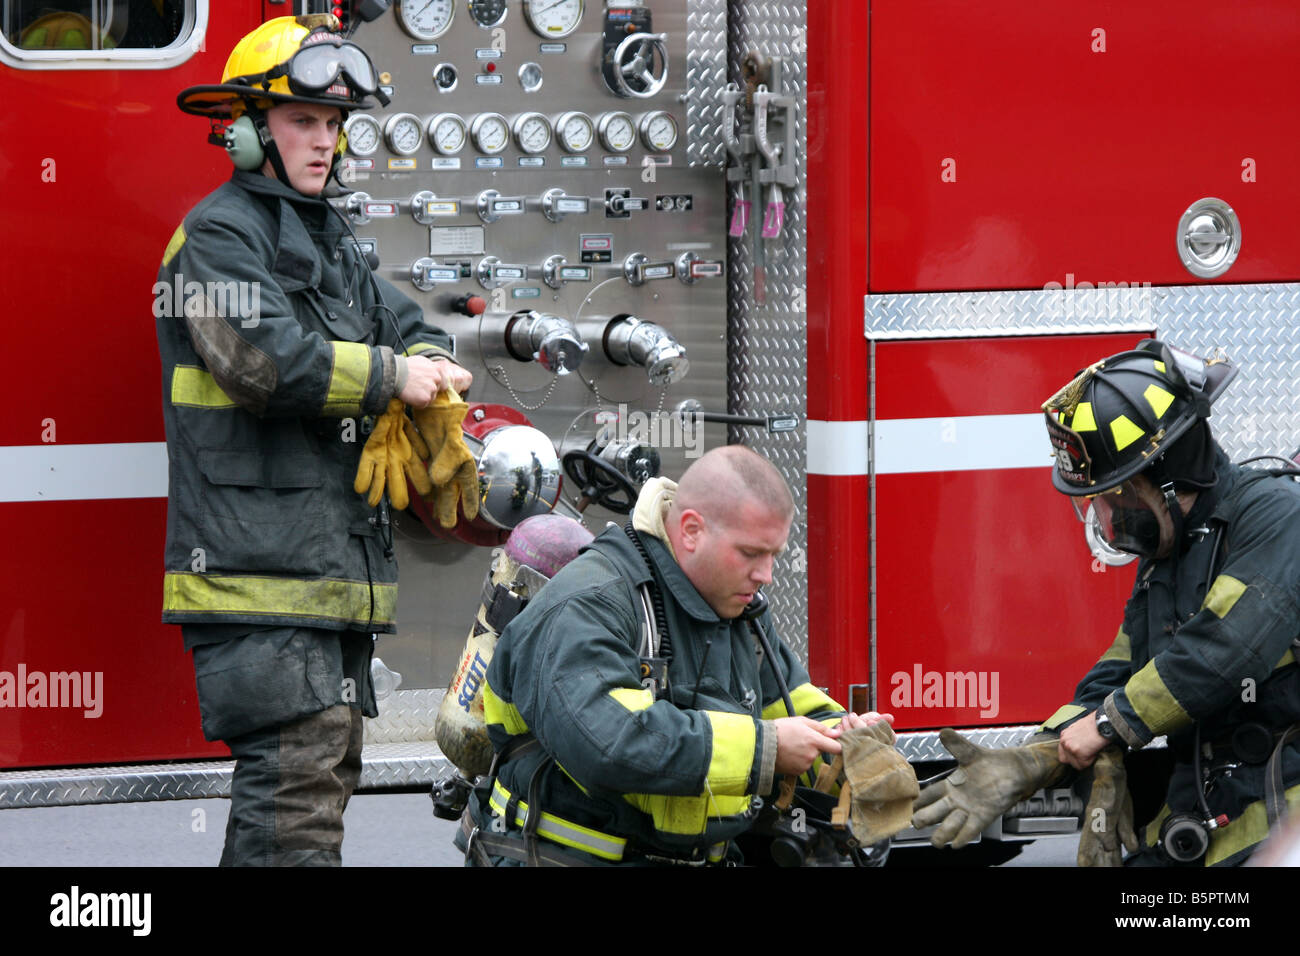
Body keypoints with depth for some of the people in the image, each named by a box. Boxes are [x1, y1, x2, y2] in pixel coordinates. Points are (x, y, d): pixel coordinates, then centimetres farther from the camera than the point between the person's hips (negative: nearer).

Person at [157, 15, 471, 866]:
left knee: (330, 763, 11)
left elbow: (409, 331, 23)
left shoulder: (332, 243, 22)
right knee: (297, 767, -16)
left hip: (336, 564, 10)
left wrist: (429, 368, -1)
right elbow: (266, 358, -20)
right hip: (257, 563, -10)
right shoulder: (221, 234, -7)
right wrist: (389, 376, -11)